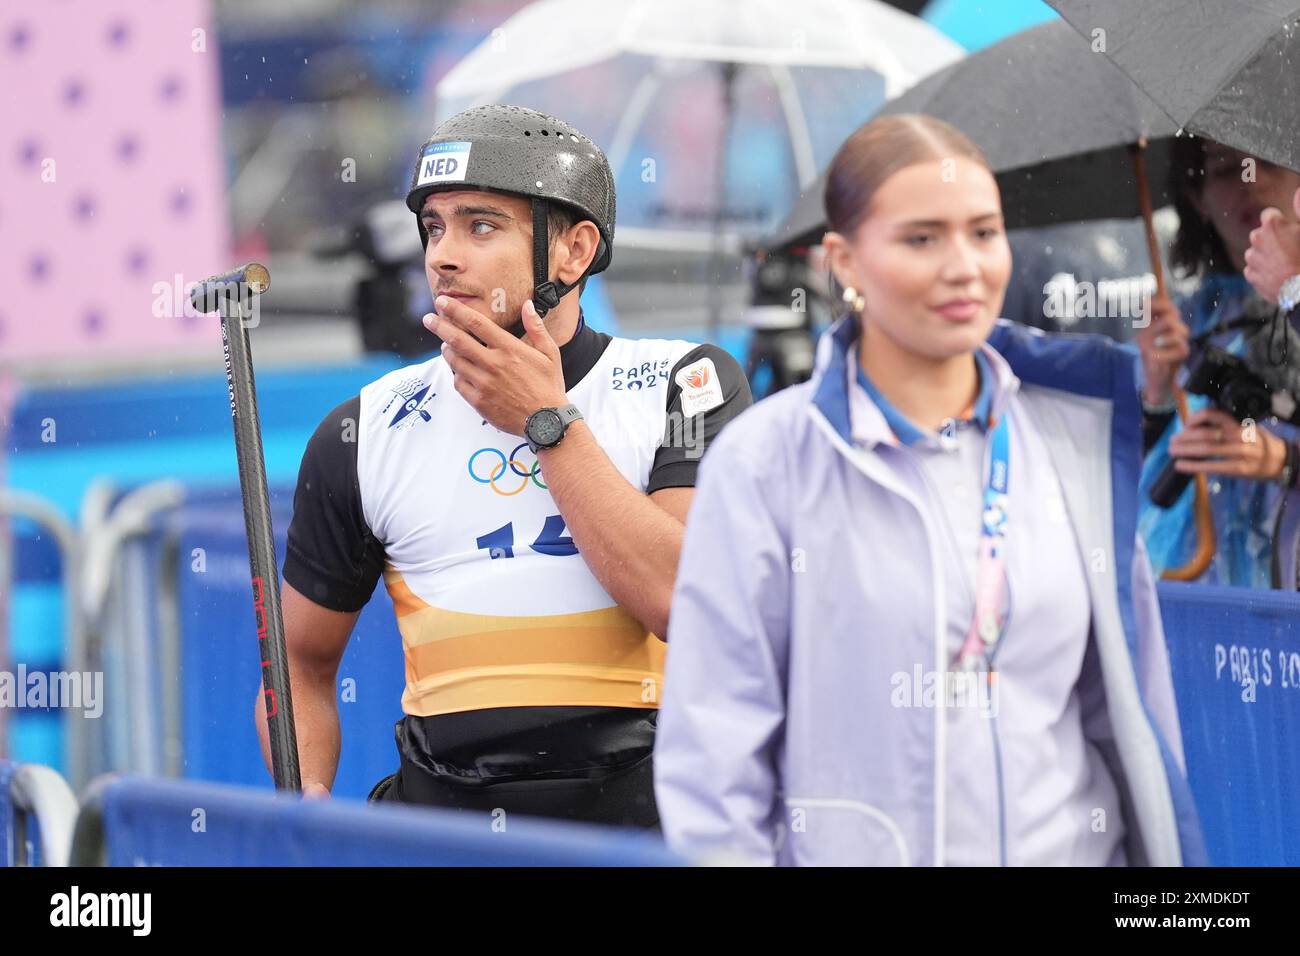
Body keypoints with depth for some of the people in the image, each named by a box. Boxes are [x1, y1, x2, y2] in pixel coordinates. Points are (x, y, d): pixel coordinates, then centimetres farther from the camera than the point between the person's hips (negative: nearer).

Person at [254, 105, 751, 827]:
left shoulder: (684, 383, 2)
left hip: (645, 806, 5)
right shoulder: (366, 434, 7)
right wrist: (309, 809, -8)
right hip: (445, 815, -5)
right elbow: (302, 662, 12)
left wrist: (546, 422, -10)